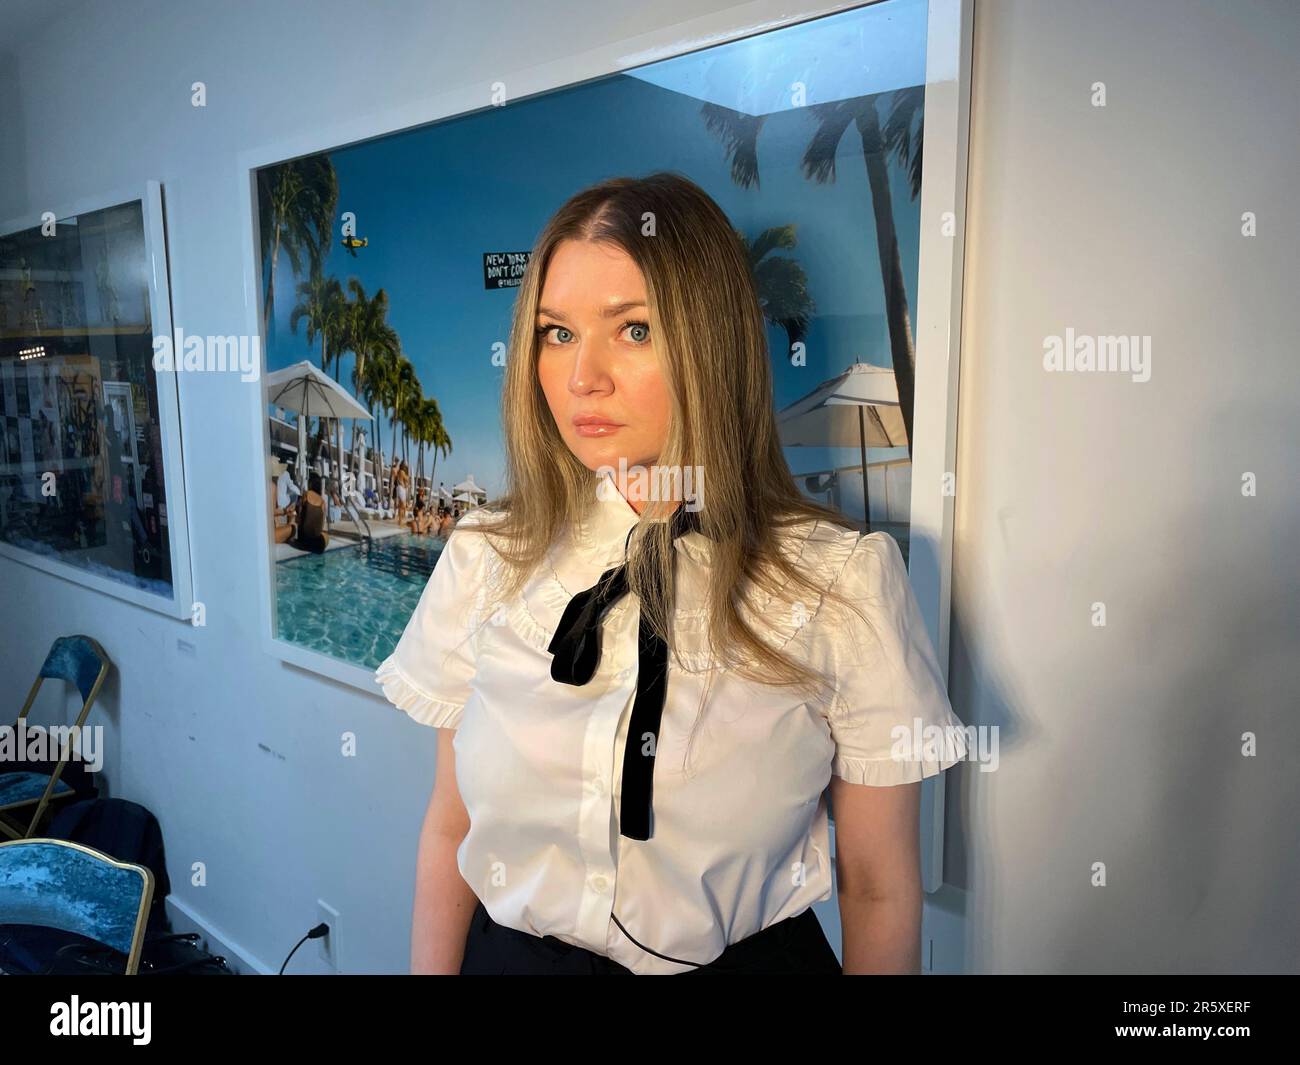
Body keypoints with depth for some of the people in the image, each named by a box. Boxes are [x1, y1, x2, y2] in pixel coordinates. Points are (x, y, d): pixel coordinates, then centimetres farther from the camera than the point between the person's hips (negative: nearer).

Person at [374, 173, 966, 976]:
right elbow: (450, 829, -1)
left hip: (748, 956, -1)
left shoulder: (844, 579, -17)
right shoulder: (485, 557, -9)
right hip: (509, 953, 3)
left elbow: (880, 890, -9)